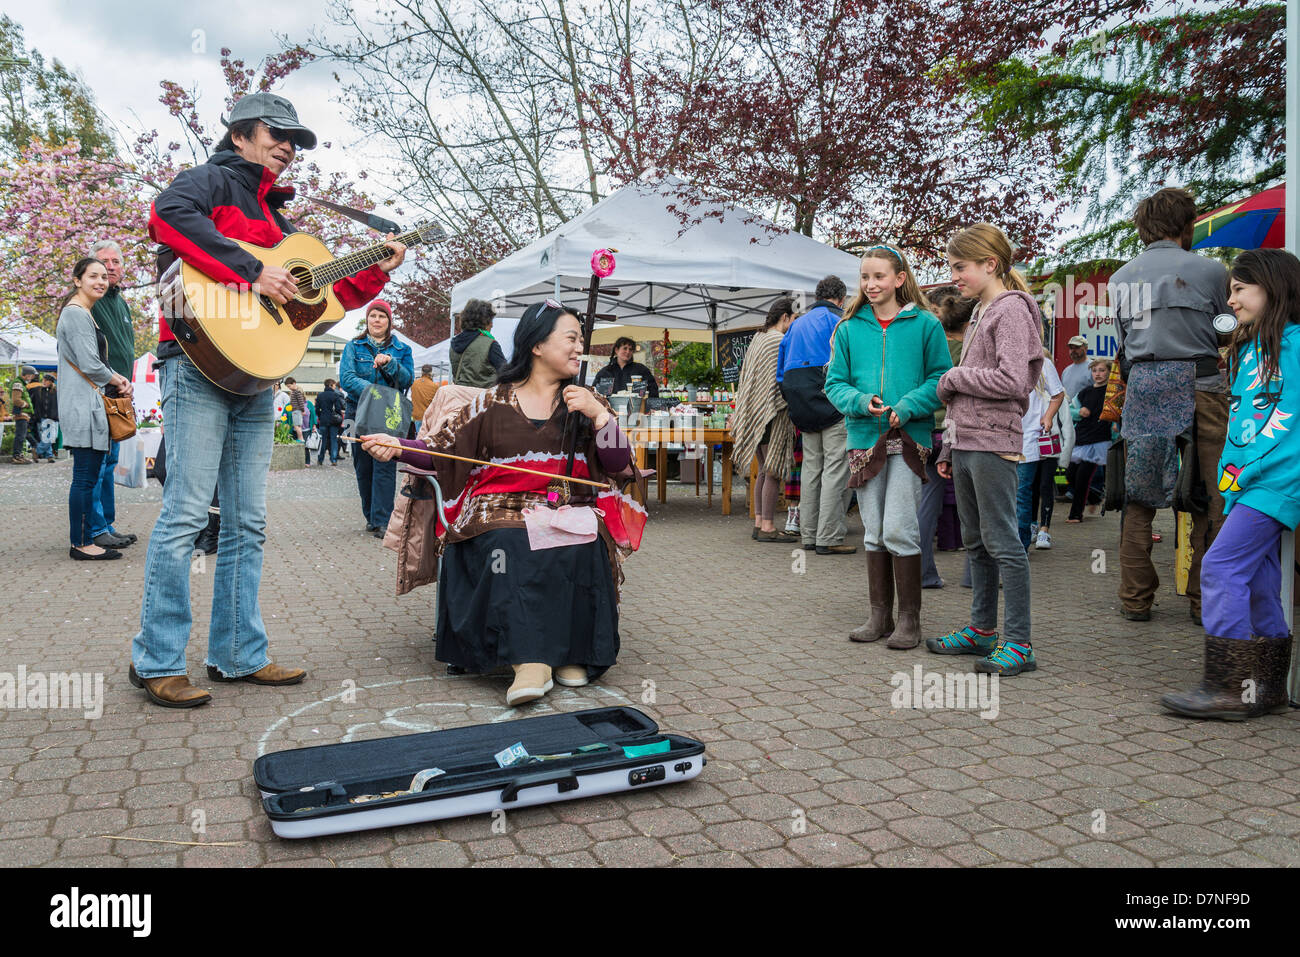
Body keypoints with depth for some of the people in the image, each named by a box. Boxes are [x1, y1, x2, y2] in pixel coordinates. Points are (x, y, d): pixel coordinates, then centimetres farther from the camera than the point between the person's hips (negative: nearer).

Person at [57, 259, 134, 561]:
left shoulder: (85, 314, 21)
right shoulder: (76, 314, -11)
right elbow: (90, 365, -18)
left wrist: (117, 379, 7)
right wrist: (118, 380, -1)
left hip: (89, 403, 10)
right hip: (84, 405, -10)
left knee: (88, 476, 11)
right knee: (85, 476, -8)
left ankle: (85, 539, 17)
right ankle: (81, 544, -3)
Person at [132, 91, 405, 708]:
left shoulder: (279, 222, 26)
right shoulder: (211, 181, 3)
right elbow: (168, 215, -21)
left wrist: (377, 272, 14)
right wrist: (252, 274, -23)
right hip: (199, 362, -8)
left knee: (247, 523, 7)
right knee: (186, 512, -10)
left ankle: (239, 654, 14)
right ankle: (156, 662, -2)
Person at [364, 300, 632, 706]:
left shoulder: (587, 402, 17)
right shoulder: (494, 403, 13)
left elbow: (618, 463, 7)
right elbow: (441, 450, 11)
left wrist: (598, 414, -6)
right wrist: (397, 447, -6)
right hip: (501, 509, -1)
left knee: (579, 548, -33)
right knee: (509, 545, -35)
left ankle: (572, 653, -22)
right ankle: (530, 660, -38)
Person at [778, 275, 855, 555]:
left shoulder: (797, 323, 20)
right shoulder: (836, 321, -3)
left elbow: (781, 367, 19)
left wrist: (794, 406, 20)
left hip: (803, 404, 8)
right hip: (831, 400, -8)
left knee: (811, 466, 11)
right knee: (835, 467, -6)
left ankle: (809, 535, 13)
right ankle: (829, 537, -7)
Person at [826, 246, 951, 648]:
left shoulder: (924, 324, 1)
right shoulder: (849, 328, 10)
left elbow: (941, 378, -1)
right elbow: (835, 383, 8)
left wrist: (907, 407, -16)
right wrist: (861, 401, -12)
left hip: (908, 437, -3)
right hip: (864, 438, 4)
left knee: (899, 530, -9)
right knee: (874, 532, 9)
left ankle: (910, 619, 3)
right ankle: (880, 614, 19)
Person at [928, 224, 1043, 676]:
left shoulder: (1011, 309, -8)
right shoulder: (981, 313, 19)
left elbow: (1012, 380, -21)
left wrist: (954, 376, -9)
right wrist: (949, 446, 17)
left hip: (993, 444, -9)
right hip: (966, 443, 9)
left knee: (1003, 543, -6)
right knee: (976, 542, 14)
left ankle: (1018, 643, 0)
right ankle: (982, 630, 24)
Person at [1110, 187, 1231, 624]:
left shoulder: (1120, 277, 11)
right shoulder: (1209, 270, -1)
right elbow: (1225, 332, 7)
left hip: (1141, 388, 4)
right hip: (1198, 387, -3)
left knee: (1138, 498, 8)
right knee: (1208, 498, 5)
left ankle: (1135, 599, 10)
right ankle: (1205, 600, 9)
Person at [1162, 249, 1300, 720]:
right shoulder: (1247, 349, 19)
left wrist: (1252, 469, -16)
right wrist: (1233, 471, 9)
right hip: (1247, 484, 9)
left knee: (1221, 565, -15)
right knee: (1256, 581, 10)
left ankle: (1226, 688, -9)